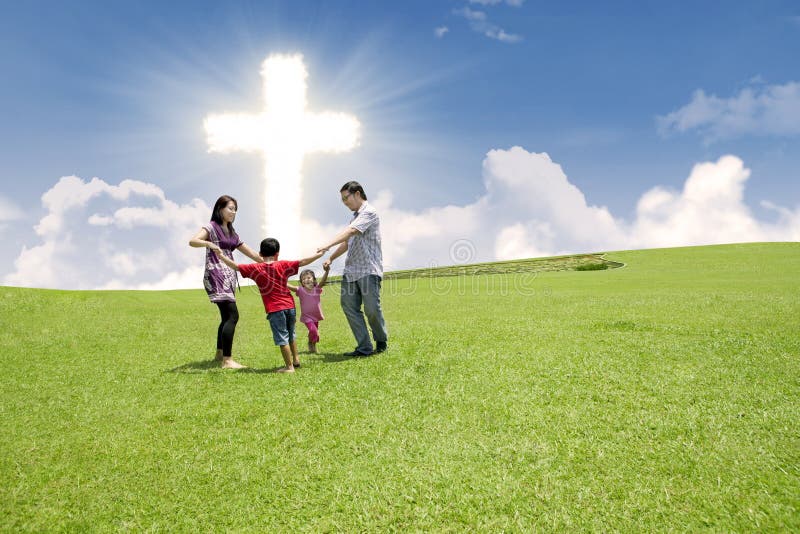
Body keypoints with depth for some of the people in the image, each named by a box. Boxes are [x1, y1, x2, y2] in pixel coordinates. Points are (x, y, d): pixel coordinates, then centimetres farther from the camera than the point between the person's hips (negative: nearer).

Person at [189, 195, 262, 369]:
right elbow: (192, 241, -20)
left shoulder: (232, 233, 20)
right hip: (216, 275, -9)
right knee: (232, 315, -17)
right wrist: (210, 244, -39)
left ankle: (219, 354, 30)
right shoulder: (211, 227, -3)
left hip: (229, 276, 9)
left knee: (226, 316, 16)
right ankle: (227, 360, -17)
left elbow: (250, 252, 22)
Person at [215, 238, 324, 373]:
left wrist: (221, 256, 9)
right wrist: (319, 255, 12)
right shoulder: (283, 265, 0)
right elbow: (303, 262, 1)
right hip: (290, 306, 4)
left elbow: (235, 266, -2)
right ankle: (296, 359, 32)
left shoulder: (255, 268, -4)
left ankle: (289, 366, 4)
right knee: (291, 335, 23)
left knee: (282, 338, 2)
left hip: (275, 309, -4)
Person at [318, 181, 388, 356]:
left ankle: (381, 341, 16)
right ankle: (364, 347, 2)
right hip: (351, 270, 8)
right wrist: (331, 258, 21)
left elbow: (350, 232, -22)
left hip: (368, 270, -8)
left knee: (372, 309, -8)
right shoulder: (355, 215, 21)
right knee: (348, 306, -1)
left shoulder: (369, 212, -7)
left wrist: (328, 245, -32)